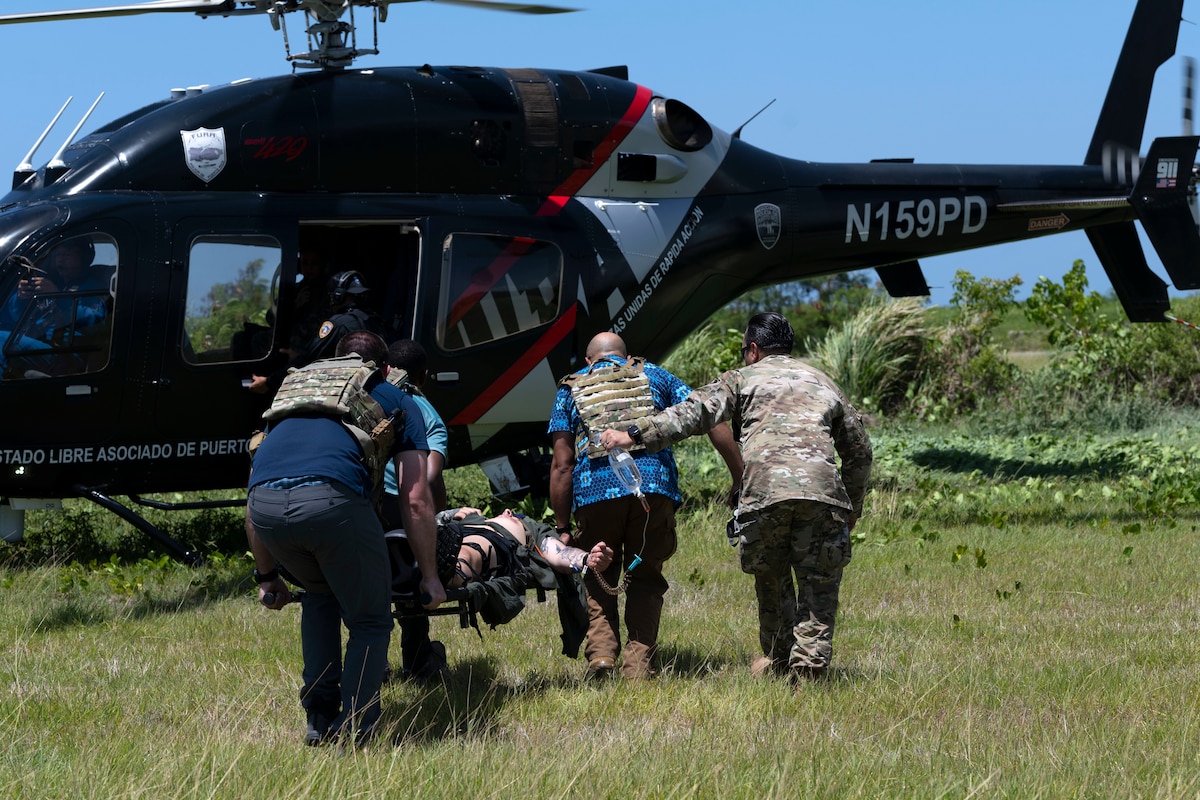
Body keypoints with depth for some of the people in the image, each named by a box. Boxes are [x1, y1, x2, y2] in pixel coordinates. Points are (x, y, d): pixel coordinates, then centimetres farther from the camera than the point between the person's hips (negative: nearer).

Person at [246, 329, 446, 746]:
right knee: (370, 620, 16)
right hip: (331, 499, -4)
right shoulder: (396, 400, 28)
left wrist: (267, 576, 43)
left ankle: (318, 718, 26)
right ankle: (354, 731, 6)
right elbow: (415, 501, 20)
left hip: (265, 502, 4)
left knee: (320, 595, 31)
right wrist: (430, 575, 28)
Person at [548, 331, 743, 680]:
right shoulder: (654, 376, 22)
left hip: (595, 493, 0)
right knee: (645, 578, 11)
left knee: (598, 579, 16)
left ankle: (601, 650, -4)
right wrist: (740, 477, 11)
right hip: (653, 487, 0)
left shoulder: (570, 388, 20)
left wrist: (562, 527, 10)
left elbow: (562, 464, 9)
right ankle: (638, 666, 2)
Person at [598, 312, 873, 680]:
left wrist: (635, 434, -1)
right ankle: (809, 665, -3)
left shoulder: (745, 378, 19)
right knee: (819, 583, 8)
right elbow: (859, 449, 34)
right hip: (823, 491, 2)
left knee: (771, 580, 18)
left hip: (765, 490, -1)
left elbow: (694, 411, 3)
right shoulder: (823, 383, 30)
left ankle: (778, 660, 29)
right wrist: (853, 506, 44)